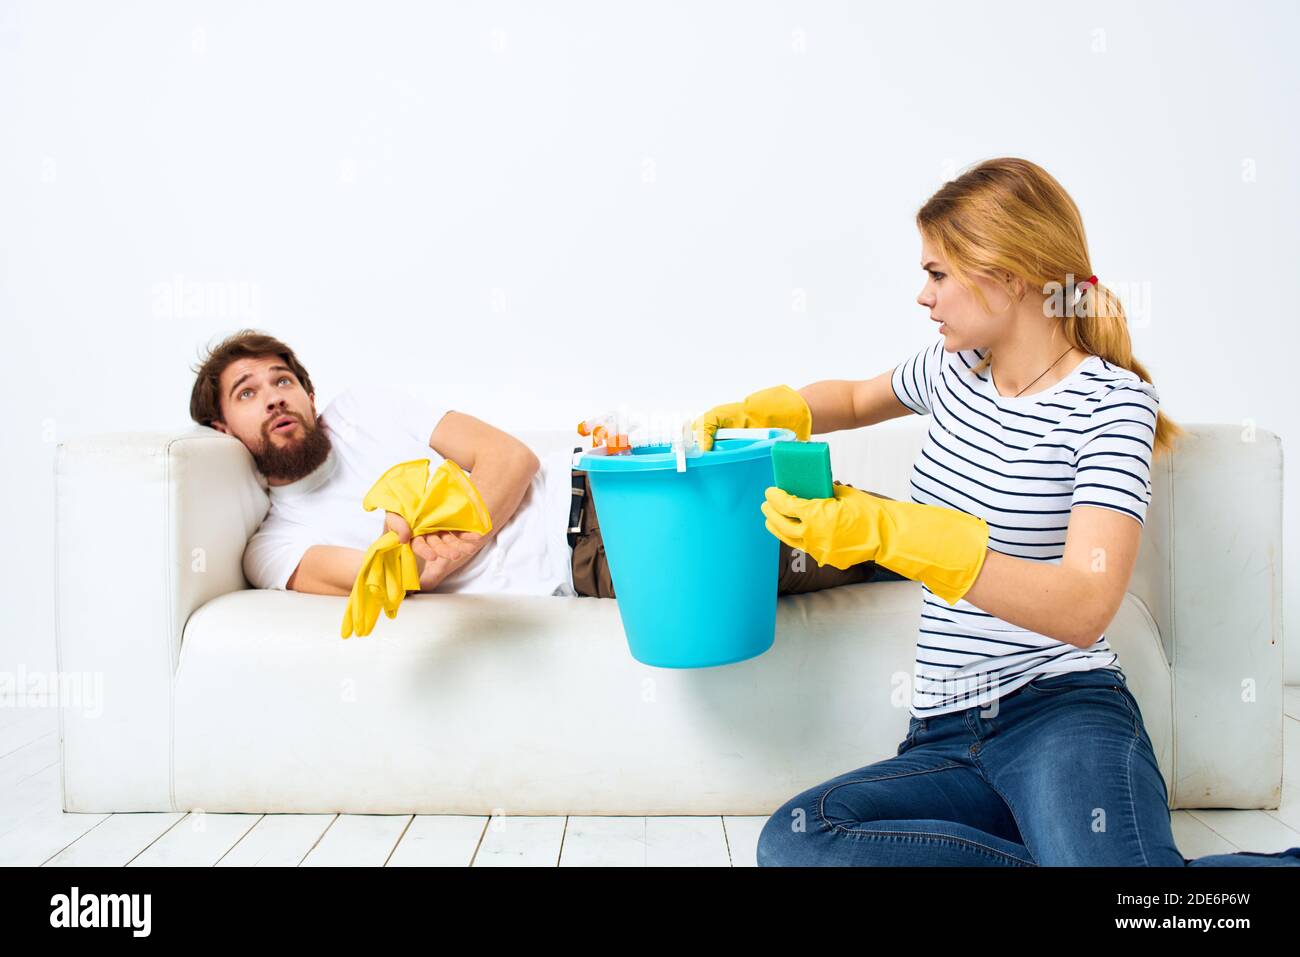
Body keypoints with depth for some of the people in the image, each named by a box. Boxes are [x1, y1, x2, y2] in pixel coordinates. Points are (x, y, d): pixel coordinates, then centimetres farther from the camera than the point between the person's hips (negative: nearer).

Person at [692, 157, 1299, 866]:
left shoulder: (1111, 401, -6)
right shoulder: (953, 369, 13)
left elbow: (1083, 608, -19)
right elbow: (856, 399, 37)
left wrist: (887, 533, -25)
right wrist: (761, 413, 16)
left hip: (1061, 709, -7)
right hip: (945, 739, 7)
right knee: (792, 843, -25)